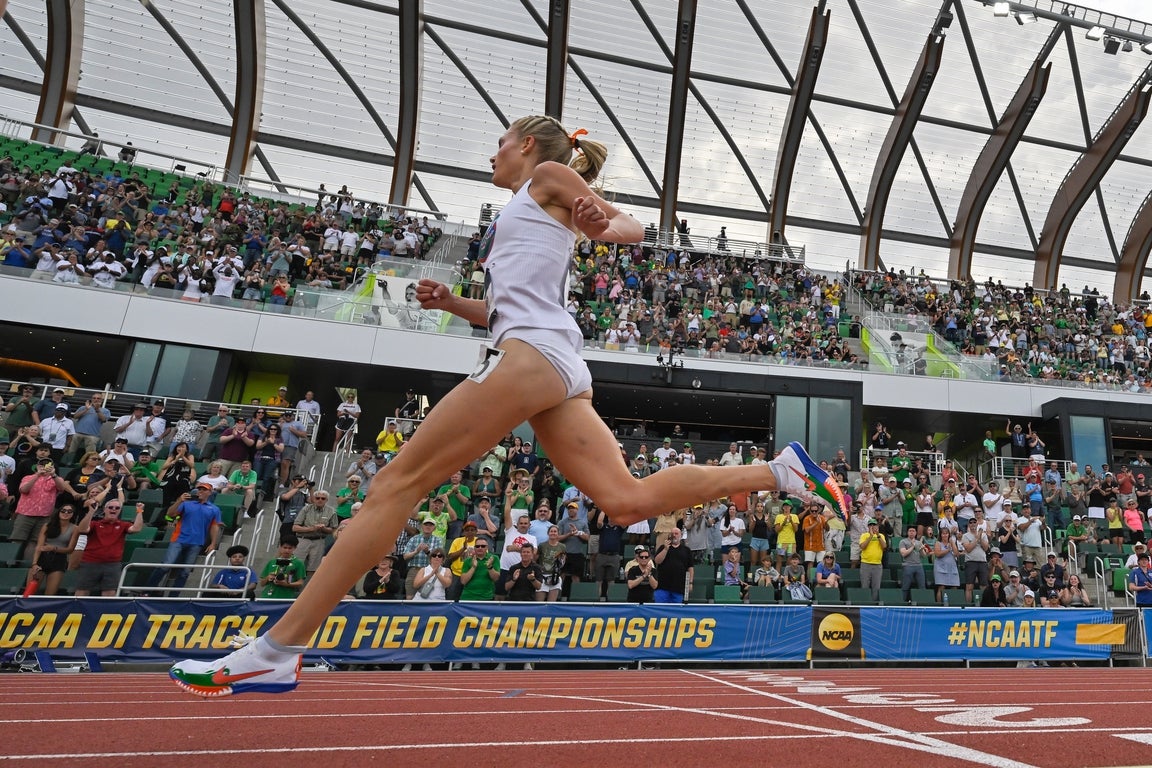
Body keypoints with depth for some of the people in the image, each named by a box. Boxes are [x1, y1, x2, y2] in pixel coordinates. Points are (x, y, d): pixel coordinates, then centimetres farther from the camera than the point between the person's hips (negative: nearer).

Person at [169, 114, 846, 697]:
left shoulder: (550, 175, 15)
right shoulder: (522, 216, 36)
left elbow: (634, 227, 10)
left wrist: (603, 225, -12)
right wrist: (451, 302, 17)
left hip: (533, 352, -9)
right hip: (559, 365, 9)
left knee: (397, 484, -10)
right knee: (631, 498, -4)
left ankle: (276, 652, -5)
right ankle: (781, 469, -2)